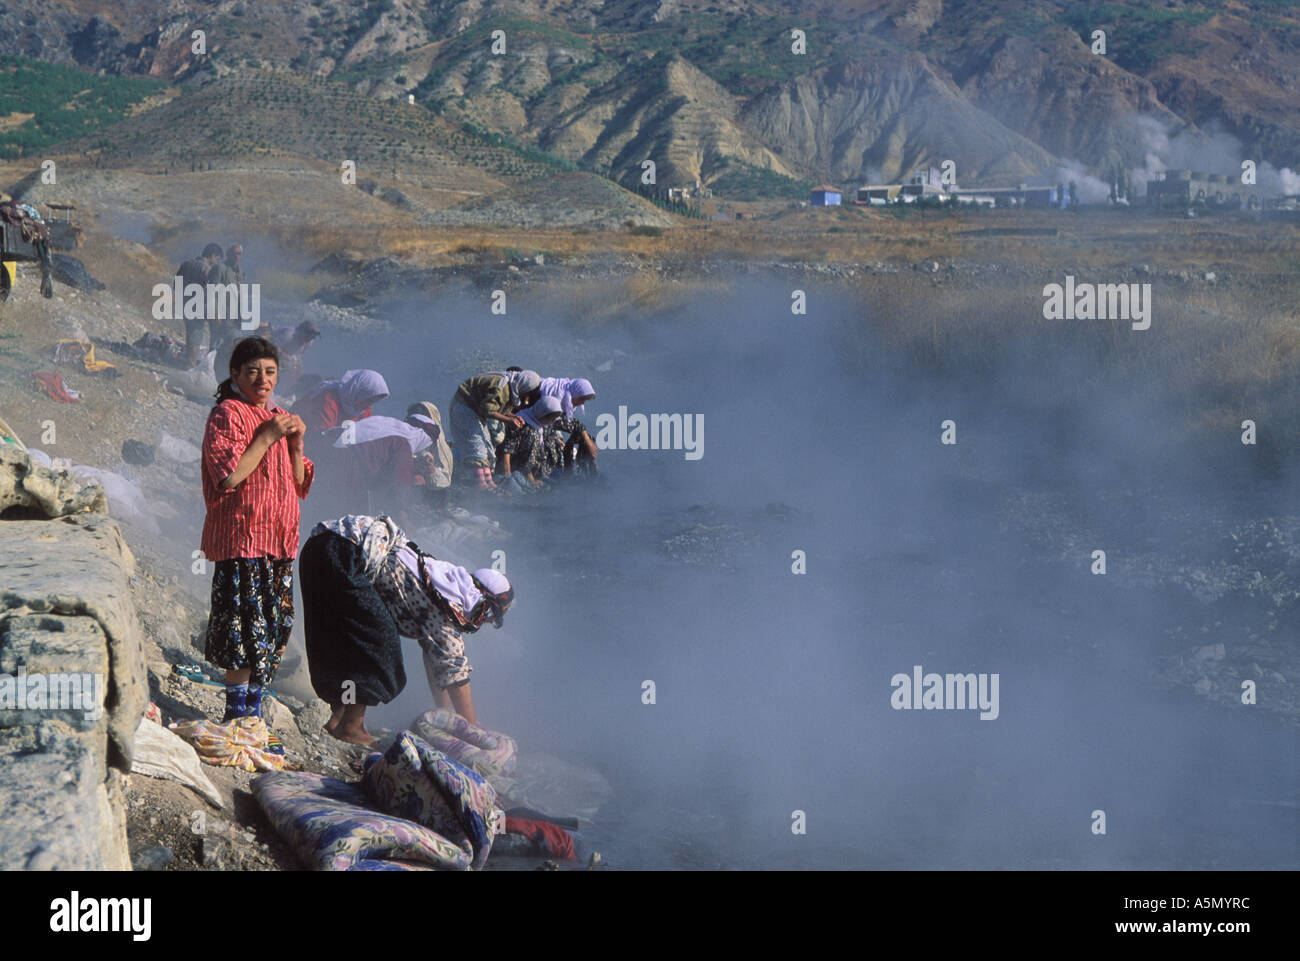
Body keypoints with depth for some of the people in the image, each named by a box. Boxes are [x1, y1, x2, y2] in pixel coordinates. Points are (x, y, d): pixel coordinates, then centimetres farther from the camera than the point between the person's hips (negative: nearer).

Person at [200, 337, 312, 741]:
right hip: (242, 538, -8)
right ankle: (237, 720, -2)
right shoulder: (228, 414, -7)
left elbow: (300, 484, 18)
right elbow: (228, 476, -19)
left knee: (272, 633, 10)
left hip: (277, 541, 8)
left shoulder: (277, 417, 18)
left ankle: (253, 720, 18)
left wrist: (295, 444, 1)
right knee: (245, 634, -9)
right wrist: (267, 437, -16)